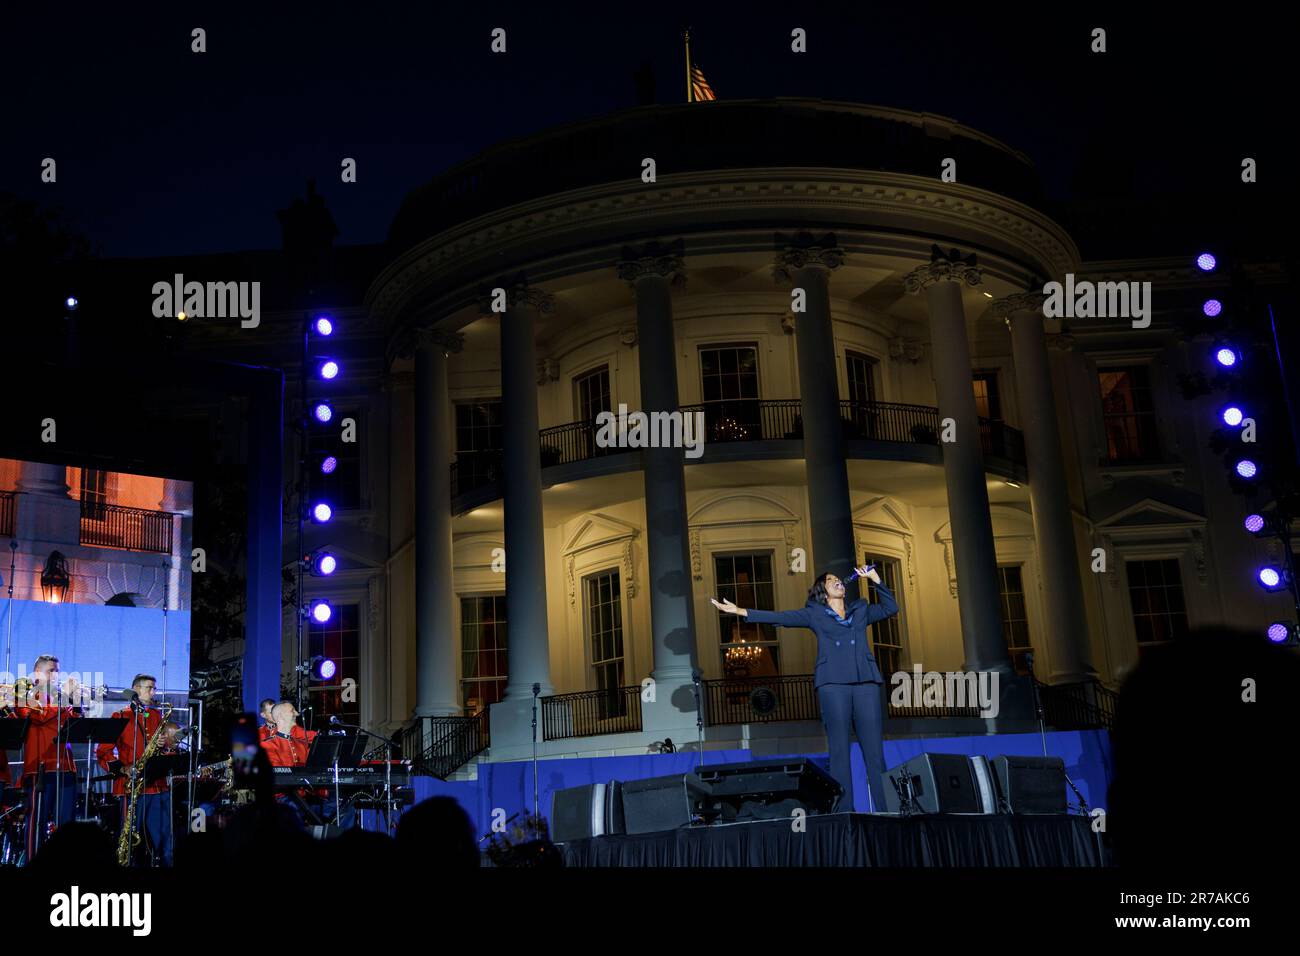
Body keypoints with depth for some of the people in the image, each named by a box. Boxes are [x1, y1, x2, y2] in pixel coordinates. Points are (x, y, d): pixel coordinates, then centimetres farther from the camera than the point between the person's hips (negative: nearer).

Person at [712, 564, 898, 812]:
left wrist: (876, 580, 14)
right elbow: (780, 617, 9)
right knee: (839, 750, -6)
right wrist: (741, 611, 2)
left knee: (874, 749, -4)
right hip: (833, 683, -2)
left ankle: (883, 811, -4)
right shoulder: (814, 613, 15)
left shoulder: (861, 610, 24)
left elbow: (891, 608, 23)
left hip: (866, 682, 2)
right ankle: (844, 811, -6)